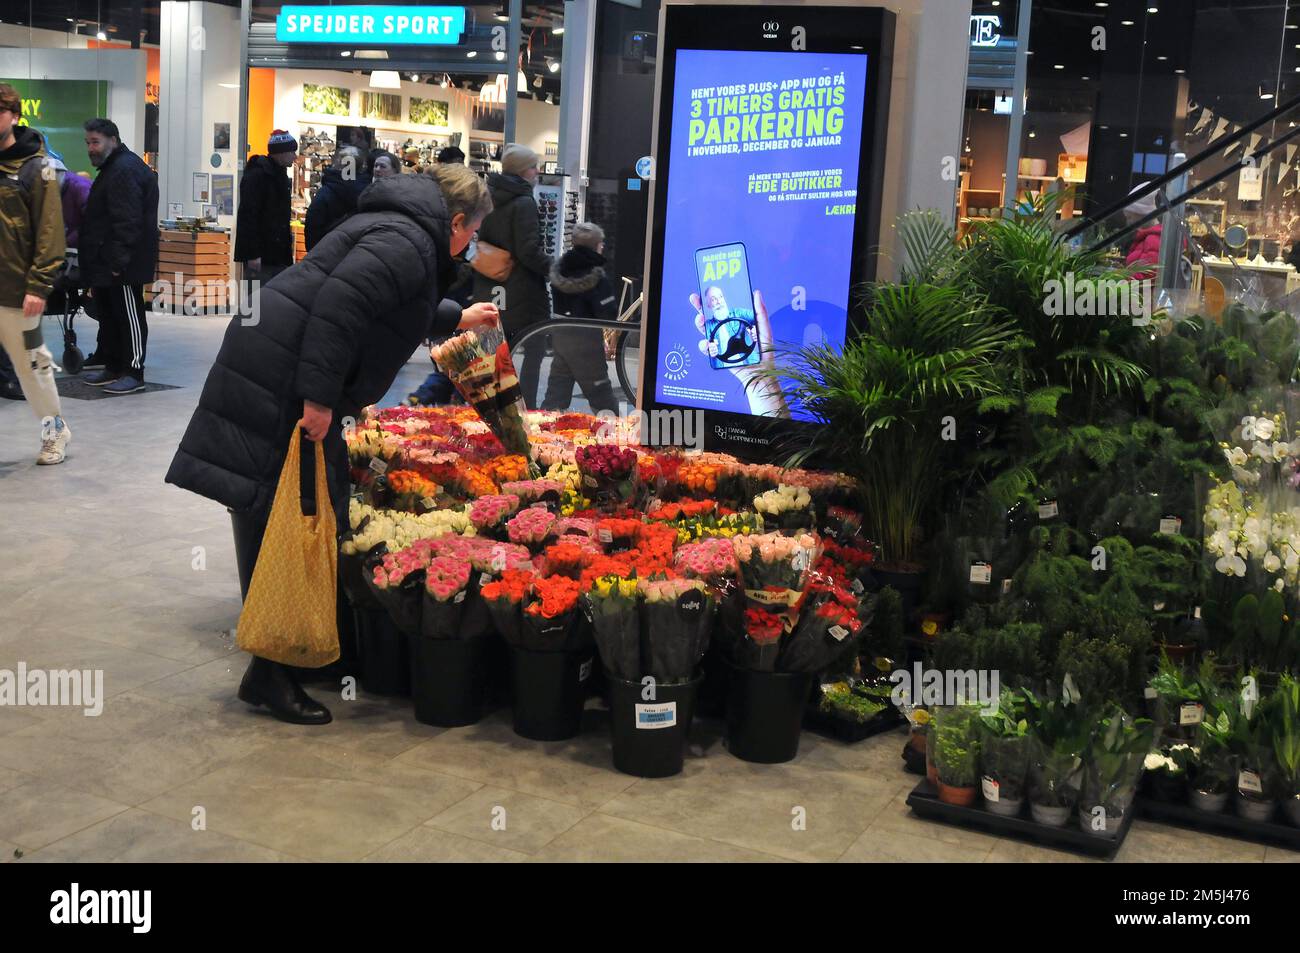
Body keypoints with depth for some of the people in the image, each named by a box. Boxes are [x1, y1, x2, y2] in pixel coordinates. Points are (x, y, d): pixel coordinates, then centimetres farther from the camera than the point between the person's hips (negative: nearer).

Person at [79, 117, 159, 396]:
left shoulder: (125, 170, -16)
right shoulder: (113, 168, 20)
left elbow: (127, 223, -24)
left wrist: (118, 261, -25)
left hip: (121, 266, -11)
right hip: (106, 264, 11)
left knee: (129, 316, -4)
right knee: (108, 314, 16)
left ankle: (133, 373, 0)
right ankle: (113, 367, 24)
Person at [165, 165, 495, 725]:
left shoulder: (394, 229, 21)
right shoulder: (406, 243, -13)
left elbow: (399, 313, 39)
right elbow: (338, 306, -25)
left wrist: (456, 319, 49)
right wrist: (320, 399, -26)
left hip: (293, 386, 11)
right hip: (277, 387, -11)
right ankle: (270, 675, -1)